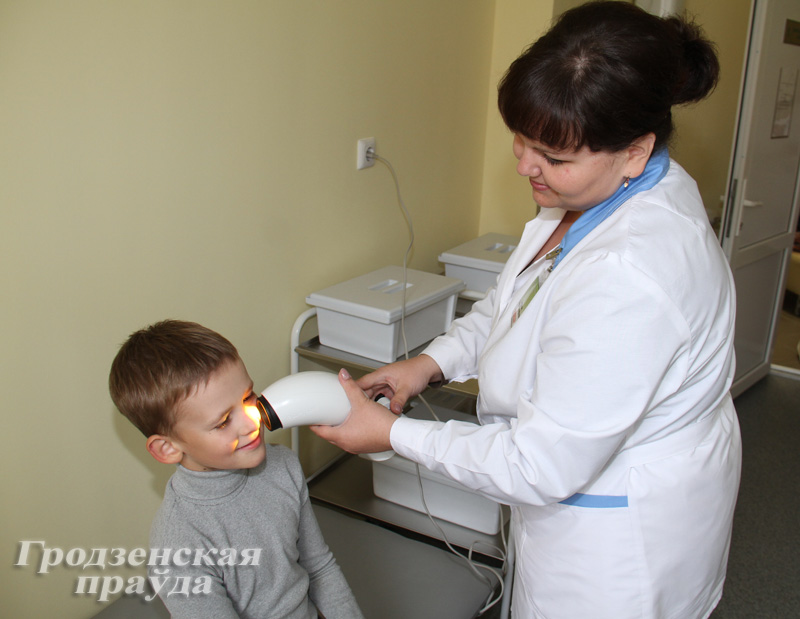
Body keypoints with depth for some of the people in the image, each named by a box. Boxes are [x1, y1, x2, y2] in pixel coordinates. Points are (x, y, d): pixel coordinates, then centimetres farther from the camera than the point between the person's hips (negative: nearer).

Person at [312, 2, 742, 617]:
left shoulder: (629, 279, -38)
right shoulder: (603, 191, -7)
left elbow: (541, 465, -30)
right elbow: (512, 301, 10)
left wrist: (393, 434, -21)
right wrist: (432, 362, -5)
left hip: (620, 533, -8)